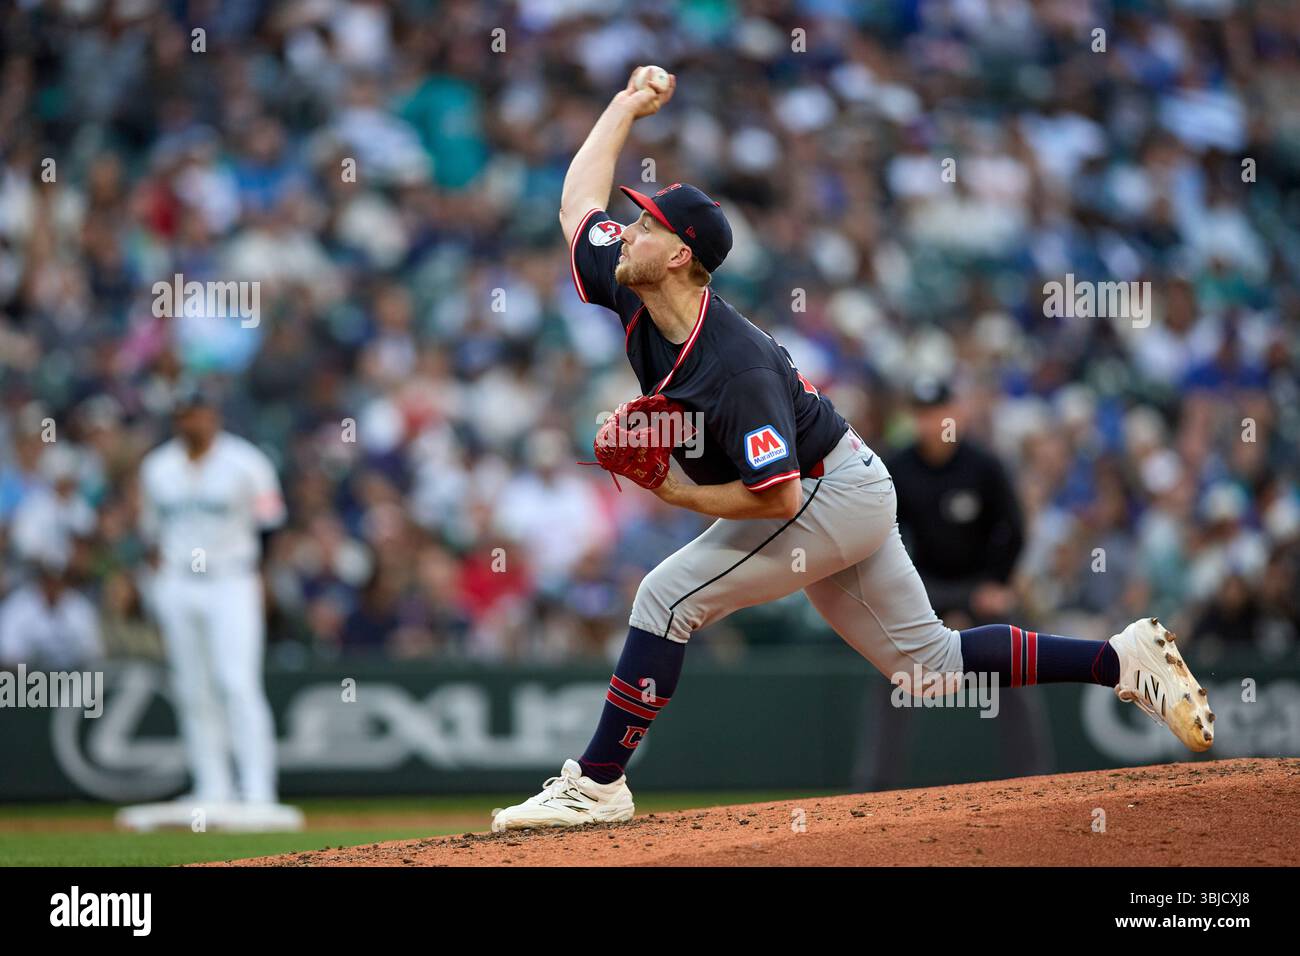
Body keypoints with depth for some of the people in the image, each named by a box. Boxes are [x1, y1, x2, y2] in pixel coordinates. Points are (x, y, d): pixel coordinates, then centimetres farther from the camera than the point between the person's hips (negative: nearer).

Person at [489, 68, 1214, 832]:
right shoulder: (635, 298, -7)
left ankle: (597, 784, -12)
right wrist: (627, 107, 14)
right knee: (931, 664, 13)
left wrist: (672, 491, -26)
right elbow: (578, 199, 7)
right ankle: (1124, 662, 17)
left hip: (834, 494, -9)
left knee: (670, 595, -17)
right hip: (847, 498, 9)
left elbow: (778, 495, -33)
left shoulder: (734, 368, -31)